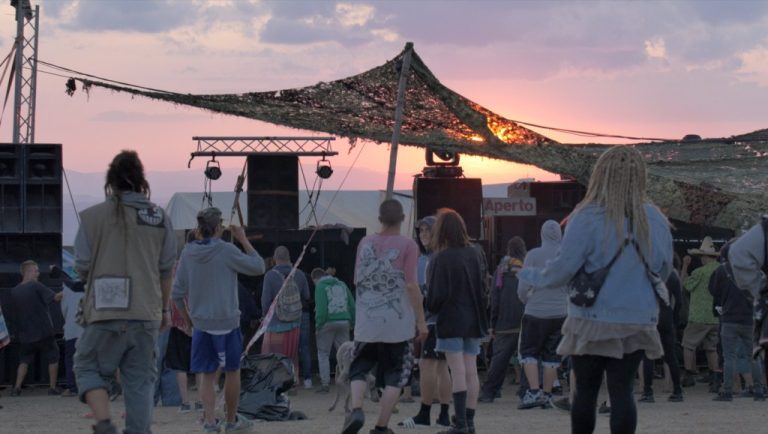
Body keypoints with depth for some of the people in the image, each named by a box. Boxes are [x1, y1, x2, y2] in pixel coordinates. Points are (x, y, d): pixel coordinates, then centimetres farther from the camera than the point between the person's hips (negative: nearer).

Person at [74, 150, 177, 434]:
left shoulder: (93, 216, -3)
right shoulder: (159, 217, 5)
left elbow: (82, 266, 0)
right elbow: (166, 268, 9)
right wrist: (165, 308, 20)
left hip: (105, 314, -2)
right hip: (146, 314, 2)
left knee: (89, 368, 10)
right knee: (140, 380, 8)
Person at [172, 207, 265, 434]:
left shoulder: (188, 252, 2)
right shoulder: (226, 250, -12)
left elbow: (177, 294, 5)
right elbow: (258, 267, -5)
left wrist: (188, 319, 18)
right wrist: (243, 240, 1)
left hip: (201, 324, 3)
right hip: (227, 322, -3)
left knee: (207, 376, 8)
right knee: (232, 372, 13)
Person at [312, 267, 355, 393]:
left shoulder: (320, 286, -4)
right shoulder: (342, 284, 14)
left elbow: (321, 309, -14)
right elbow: (352, 305, 12)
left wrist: (318, 325, -9)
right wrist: (352, 322, 15)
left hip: (328, 322, -5)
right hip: (344, 322, 5)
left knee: (323, 354, 5)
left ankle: (325, 383, -1)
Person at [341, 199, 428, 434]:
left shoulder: (365, 243, 6)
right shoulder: (407, 245, -7)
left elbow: (357, 280, 13)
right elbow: (411, 285, -10)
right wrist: (421, 320, -5)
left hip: (366, 321, 3)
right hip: (397, 323, -3)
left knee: (359, 369, 12)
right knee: (395, 374, 8)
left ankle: (356, 409, -13)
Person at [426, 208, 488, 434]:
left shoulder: (440, 259, -13)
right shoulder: (473, 254, 5)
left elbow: (436, 294, -12)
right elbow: (482, 286, 10)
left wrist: (431, 308, 6)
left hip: (451, 320, -6)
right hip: (473, 320, 6)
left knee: (458, 372, -7)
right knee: (471, 371, 8)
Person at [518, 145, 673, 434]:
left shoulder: (588, 218, -12)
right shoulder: (655, 220, 1)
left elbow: (562, 270, -13)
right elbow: (663, 271, 12)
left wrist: (529, 275, 5)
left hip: (592, 323, -3)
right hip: (638, 322, 3)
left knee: (586, 391, 8)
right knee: (622, 392, 3)